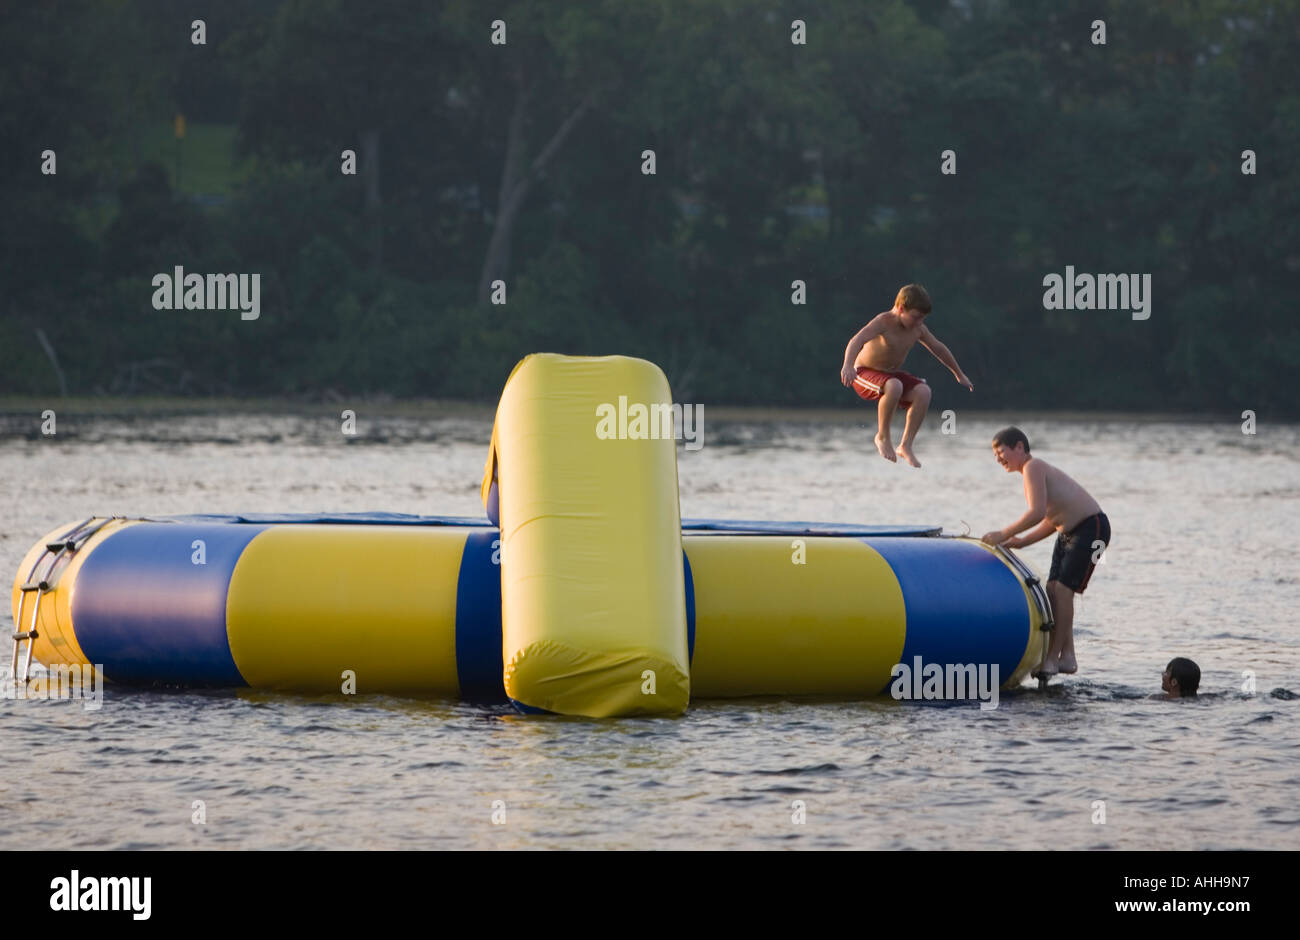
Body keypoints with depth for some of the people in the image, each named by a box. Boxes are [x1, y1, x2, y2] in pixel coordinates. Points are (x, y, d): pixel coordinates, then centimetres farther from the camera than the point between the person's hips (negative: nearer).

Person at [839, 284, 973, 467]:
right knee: (893, 386, -38)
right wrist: (848, 366, -58)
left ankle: (906, 446, -10)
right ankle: (883, 437, -16)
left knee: (923, 391, -19)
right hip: (865, 374, -7)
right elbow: (857, 341, -40)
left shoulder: (917, 329, -2)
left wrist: (959, 374, 25)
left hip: (892, 374, 7)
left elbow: (938, 348, 15)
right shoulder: (883, 322, -24)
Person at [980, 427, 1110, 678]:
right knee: (1052, 589, 5)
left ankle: (1052, 657, -14)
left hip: (1091, 528, -10)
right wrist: (1022, 542, 9)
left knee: (1063, 589, -15)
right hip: (1068, 532, 10)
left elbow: (1037, 512, -28)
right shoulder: (1036, 469, 14)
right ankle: (1067, 656, 9)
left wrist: (1004, 534, -22)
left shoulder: (1033, 467, -16)